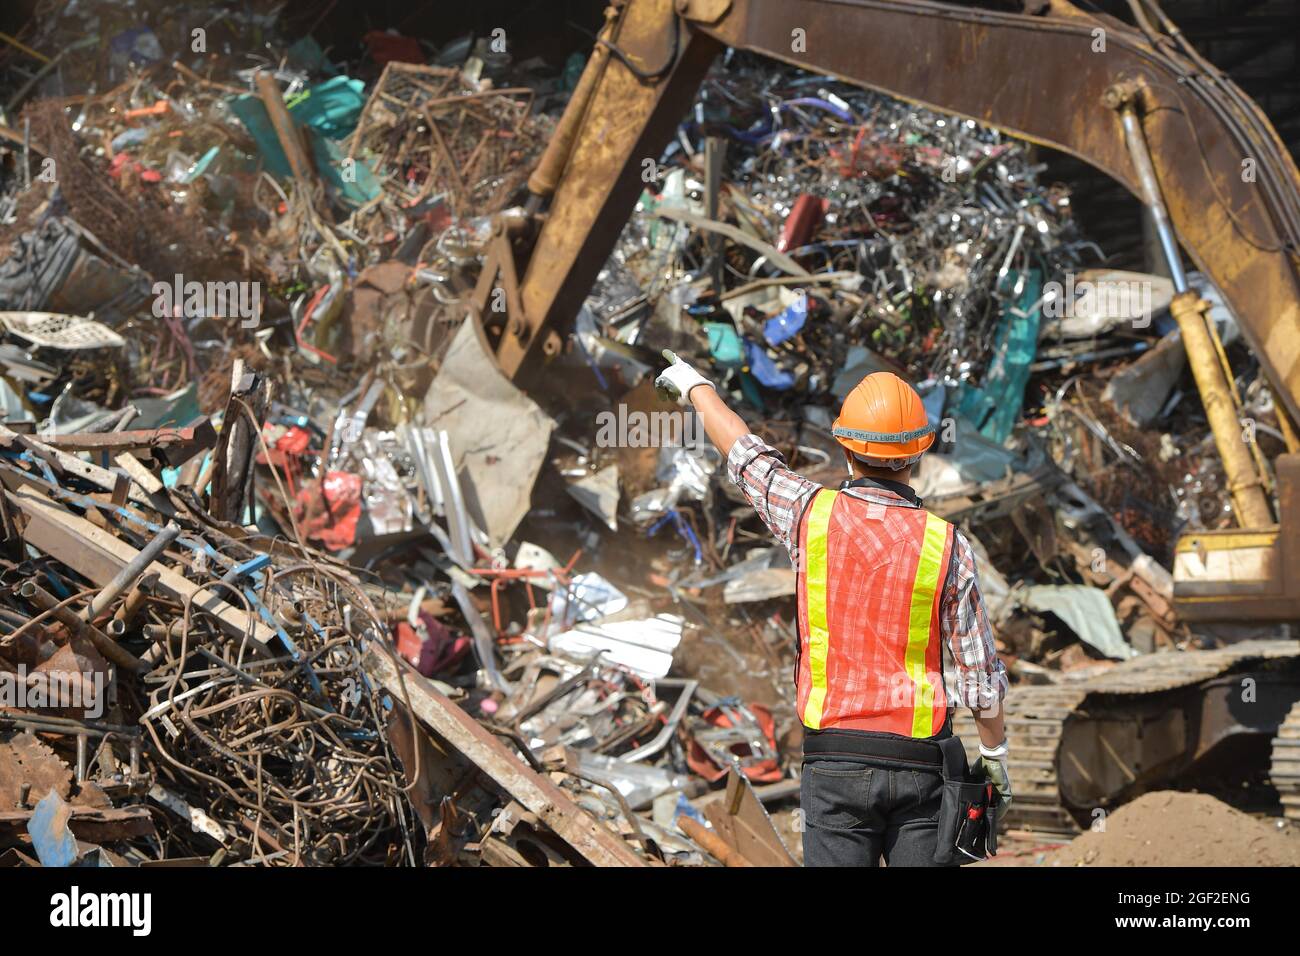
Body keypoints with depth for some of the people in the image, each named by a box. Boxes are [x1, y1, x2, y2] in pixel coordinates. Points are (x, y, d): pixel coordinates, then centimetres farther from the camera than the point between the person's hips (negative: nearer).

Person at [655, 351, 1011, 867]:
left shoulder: (814, 515, -5)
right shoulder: (946, 543, -6)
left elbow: (745, 455, 15)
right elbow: (980, 671, -2)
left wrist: (696, 387, 33)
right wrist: (994, 753, 14)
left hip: (835, 761, 0)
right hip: (920, 762, 0)